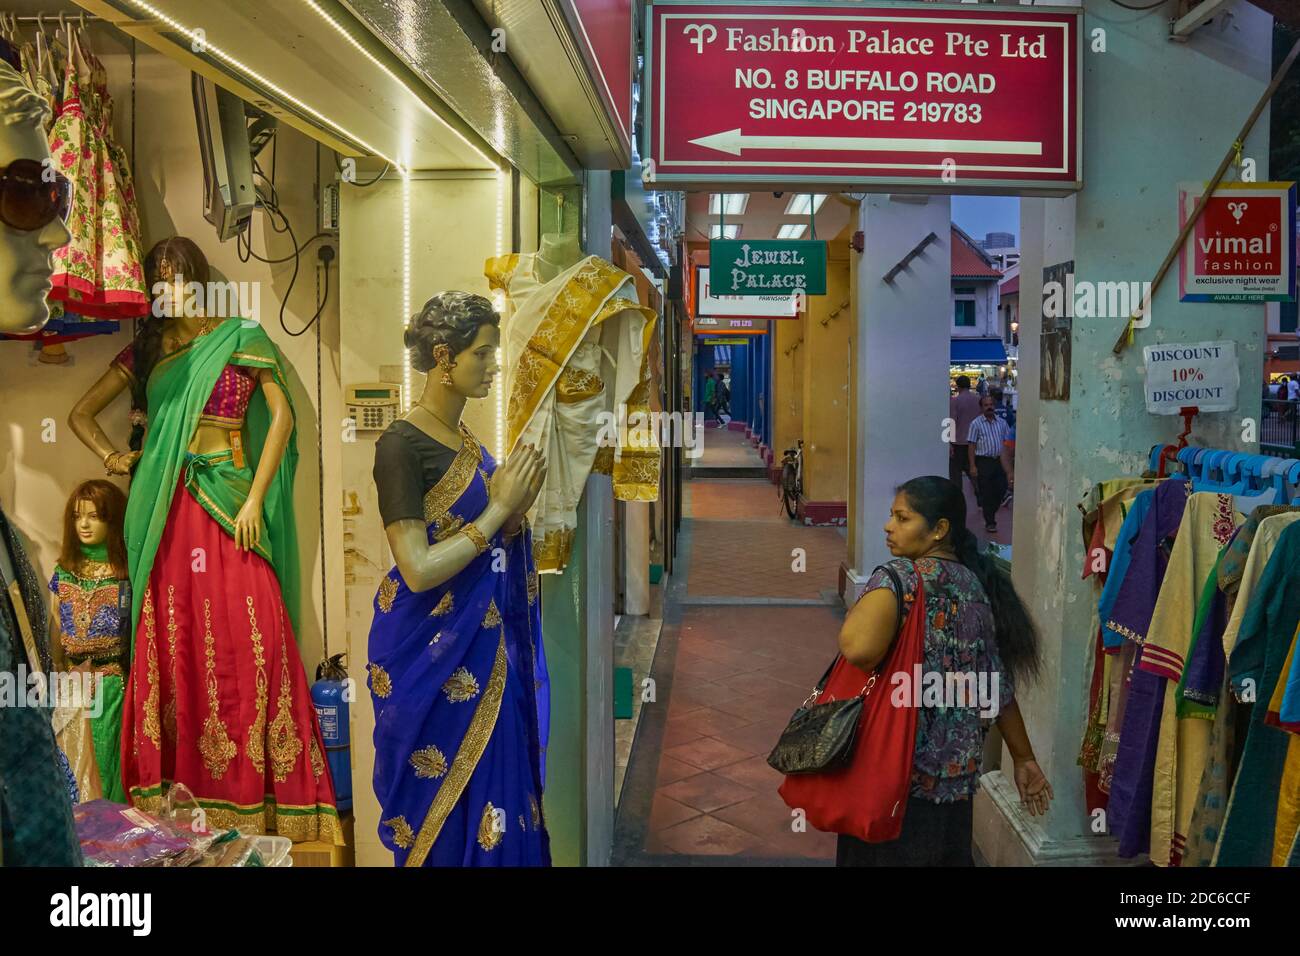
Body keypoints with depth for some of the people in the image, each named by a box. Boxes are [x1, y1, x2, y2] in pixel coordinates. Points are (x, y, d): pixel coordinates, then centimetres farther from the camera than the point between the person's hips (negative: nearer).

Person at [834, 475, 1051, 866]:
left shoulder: (901, 575, -16)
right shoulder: (976, 586, 6)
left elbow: (859, 648, -35)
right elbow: (997, 685, 11)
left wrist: (856, 611, -13)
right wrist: (1024, 759, 20)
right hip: (957, 771, 7)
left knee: (883, 854, 8)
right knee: (946, 855, 20)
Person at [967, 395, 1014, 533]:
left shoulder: (1001, 423, 10)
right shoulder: (976, 424, -2)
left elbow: (1006, 443, 13)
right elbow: (971, 446, -5)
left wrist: (1009, 468, 9)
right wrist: (972, 466, -12)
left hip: (999, 461, 4)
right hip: (983, 461, -4)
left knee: (1001, 488, 4)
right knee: (986, 492, 1)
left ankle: (991, 512, 29)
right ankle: (990, 522, 10)